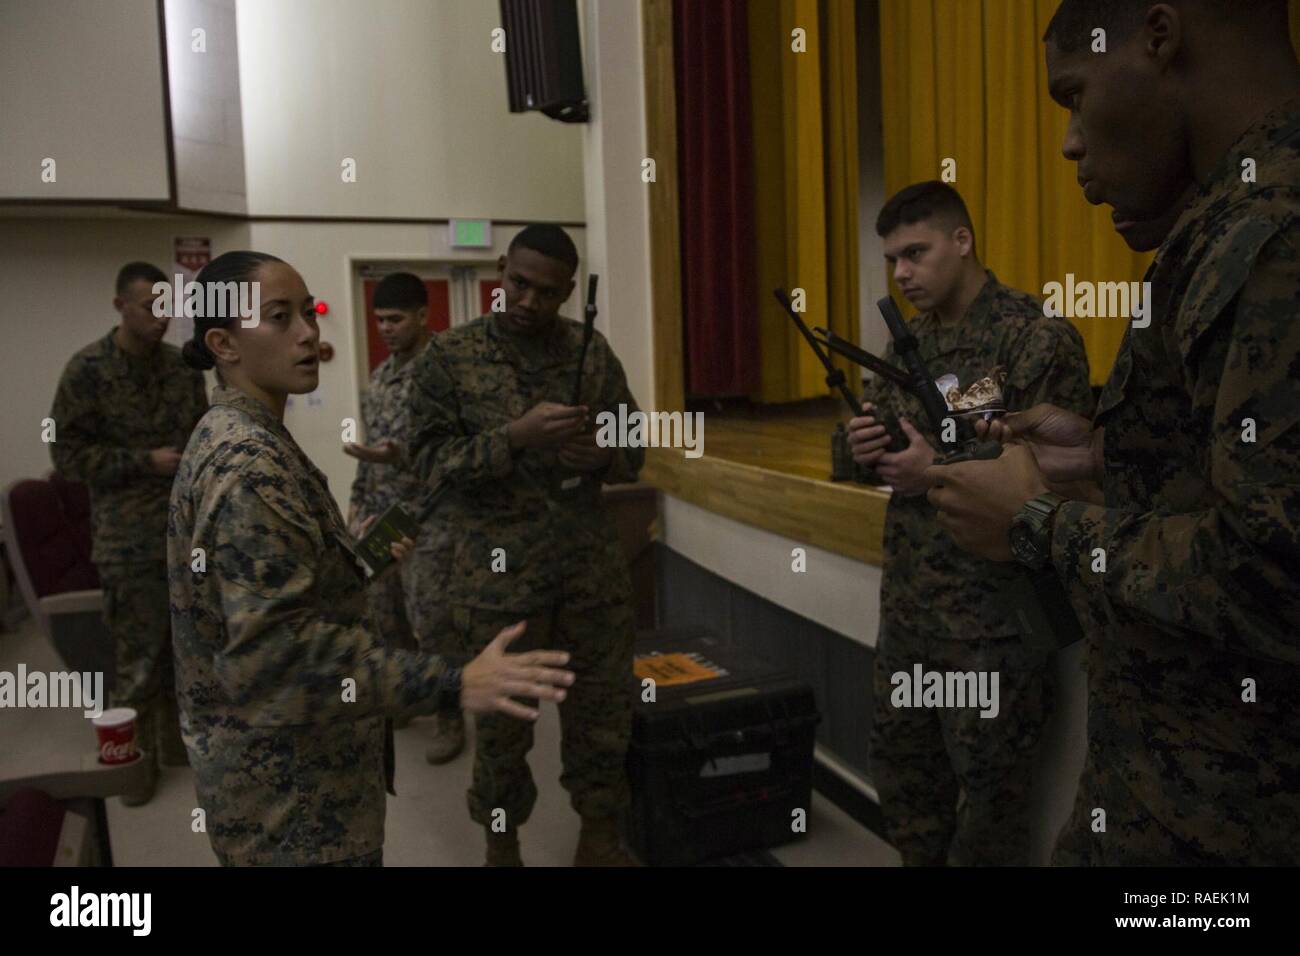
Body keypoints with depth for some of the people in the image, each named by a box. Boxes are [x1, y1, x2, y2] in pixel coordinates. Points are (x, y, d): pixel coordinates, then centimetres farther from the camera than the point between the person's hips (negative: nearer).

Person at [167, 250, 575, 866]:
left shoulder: (236, 438, 7)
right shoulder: (248, 464, -25)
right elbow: (278, 648, -33)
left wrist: (356, 557, 24)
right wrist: (453, 684, -37)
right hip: (287, 782, -10)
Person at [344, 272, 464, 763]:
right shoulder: (379, 376, 13)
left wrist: (401, 455, -32)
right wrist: (357, 503, 16)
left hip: (428, 524, -7)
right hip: (379, 520, 7)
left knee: (433, 627, -1)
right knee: (384, 619, 15)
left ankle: (449, 718, 15)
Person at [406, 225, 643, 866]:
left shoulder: (594, 352, 5)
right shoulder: (450, 357, -3)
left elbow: (634, 448, 10)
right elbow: (430, 460, -8)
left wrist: (602, 454, -13)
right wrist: (514, 437, -22)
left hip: (593, 564, 3)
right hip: (498, 571, -2)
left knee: (604, 706, 11)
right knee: (502, 717, 10)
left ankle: (601, 838, 32)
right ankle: (501, 845, 33)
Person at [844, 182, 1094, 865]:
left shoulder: (1038, 339, -12)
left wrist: (941, 471, -19)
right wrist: (863, 449, -6)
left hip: (992, 616, -7)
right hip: (905, 603, 7)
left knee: (988, 794, 9)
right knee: (901, 773, 19)